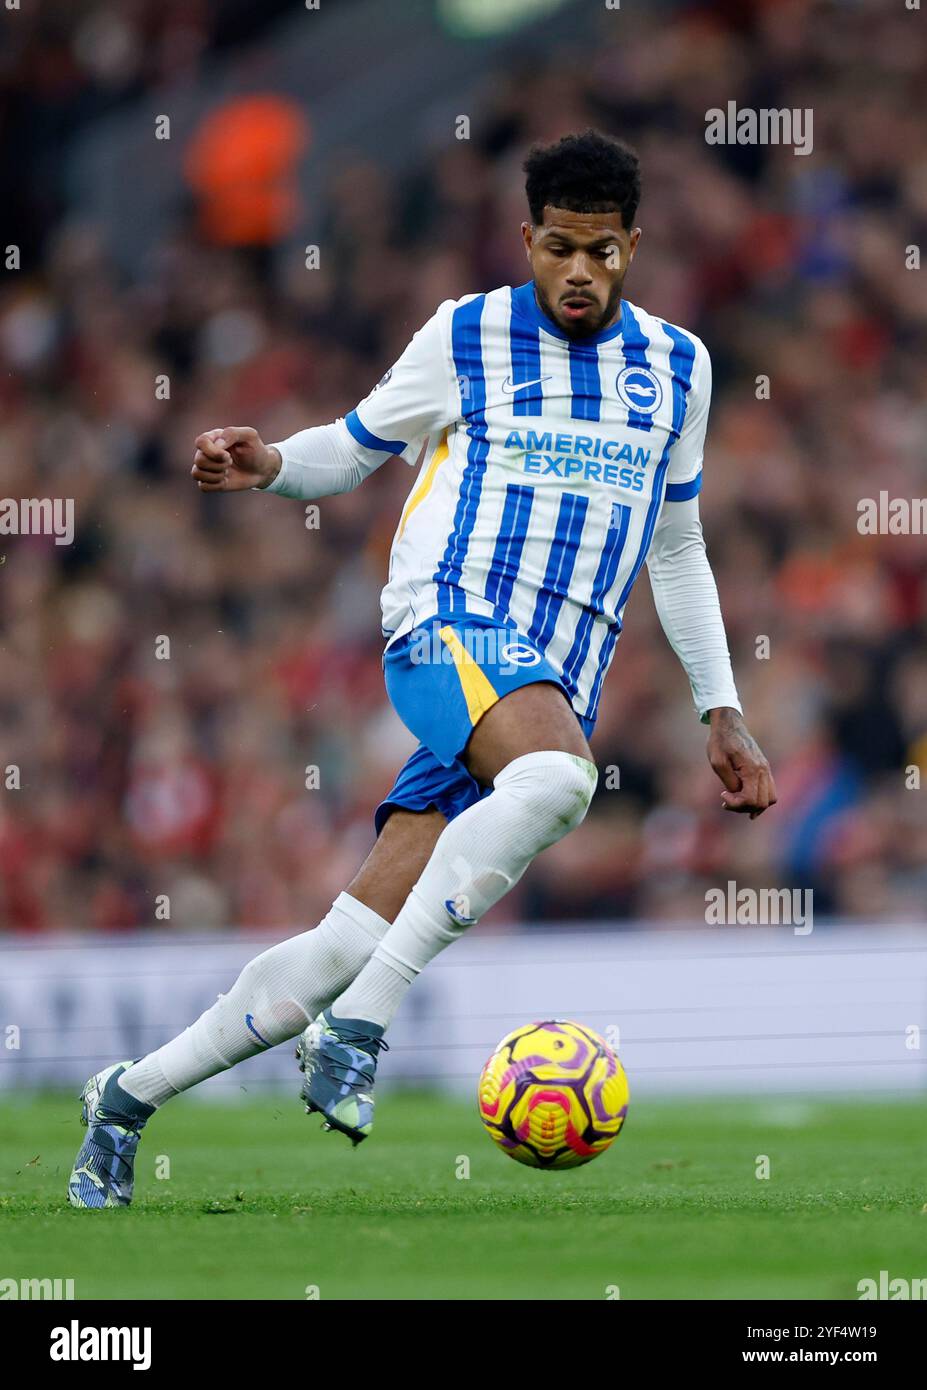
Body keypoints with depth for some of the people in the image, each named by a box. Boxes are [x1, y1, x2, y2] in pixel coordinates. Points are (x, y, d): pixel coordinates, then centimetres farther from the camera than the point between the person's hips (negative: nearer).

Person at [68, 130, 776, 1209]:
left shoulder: (677, 369, 16)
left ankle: (130, 1096, 7)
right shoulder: (466, 337, 5)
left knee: (355, 943, -9)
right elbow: (354, 447, 15)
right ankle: (354, 1032, -34)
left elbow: (676, 550, 25)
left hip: (556, 691, 4)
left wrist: (721, 711, 21)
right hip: (448, 630, -4)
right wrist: (270, 465, -8)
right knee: (557, 776, -39)